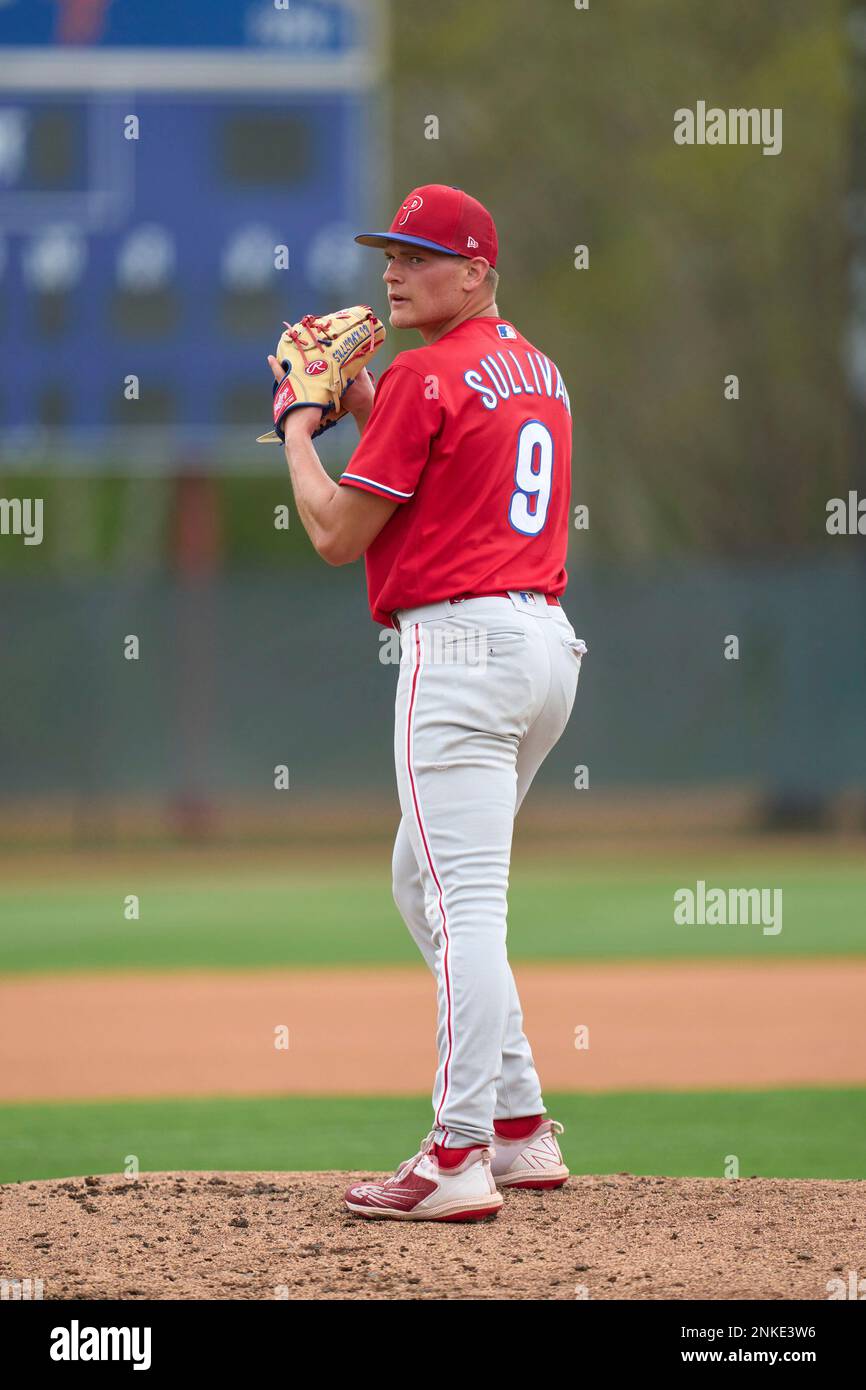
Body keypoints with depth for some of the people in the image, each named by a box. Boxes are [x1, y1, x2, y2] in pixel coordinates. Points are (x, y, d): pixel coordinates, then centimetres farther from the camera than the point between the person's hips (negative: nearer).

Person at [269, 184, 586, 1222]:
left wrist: (297, 424, 5)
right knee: (425, 884, 21)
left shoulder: (427, 378, -11)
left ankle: (459, 1159, -18)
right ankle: (521, 1129, 19)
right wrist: (363, 405, 20)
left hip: (461, 641, -10)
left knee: (463, 904, -13)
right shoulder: (538, 372, 17)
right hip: (548, 640, 10)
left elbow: (337, 535, -8)